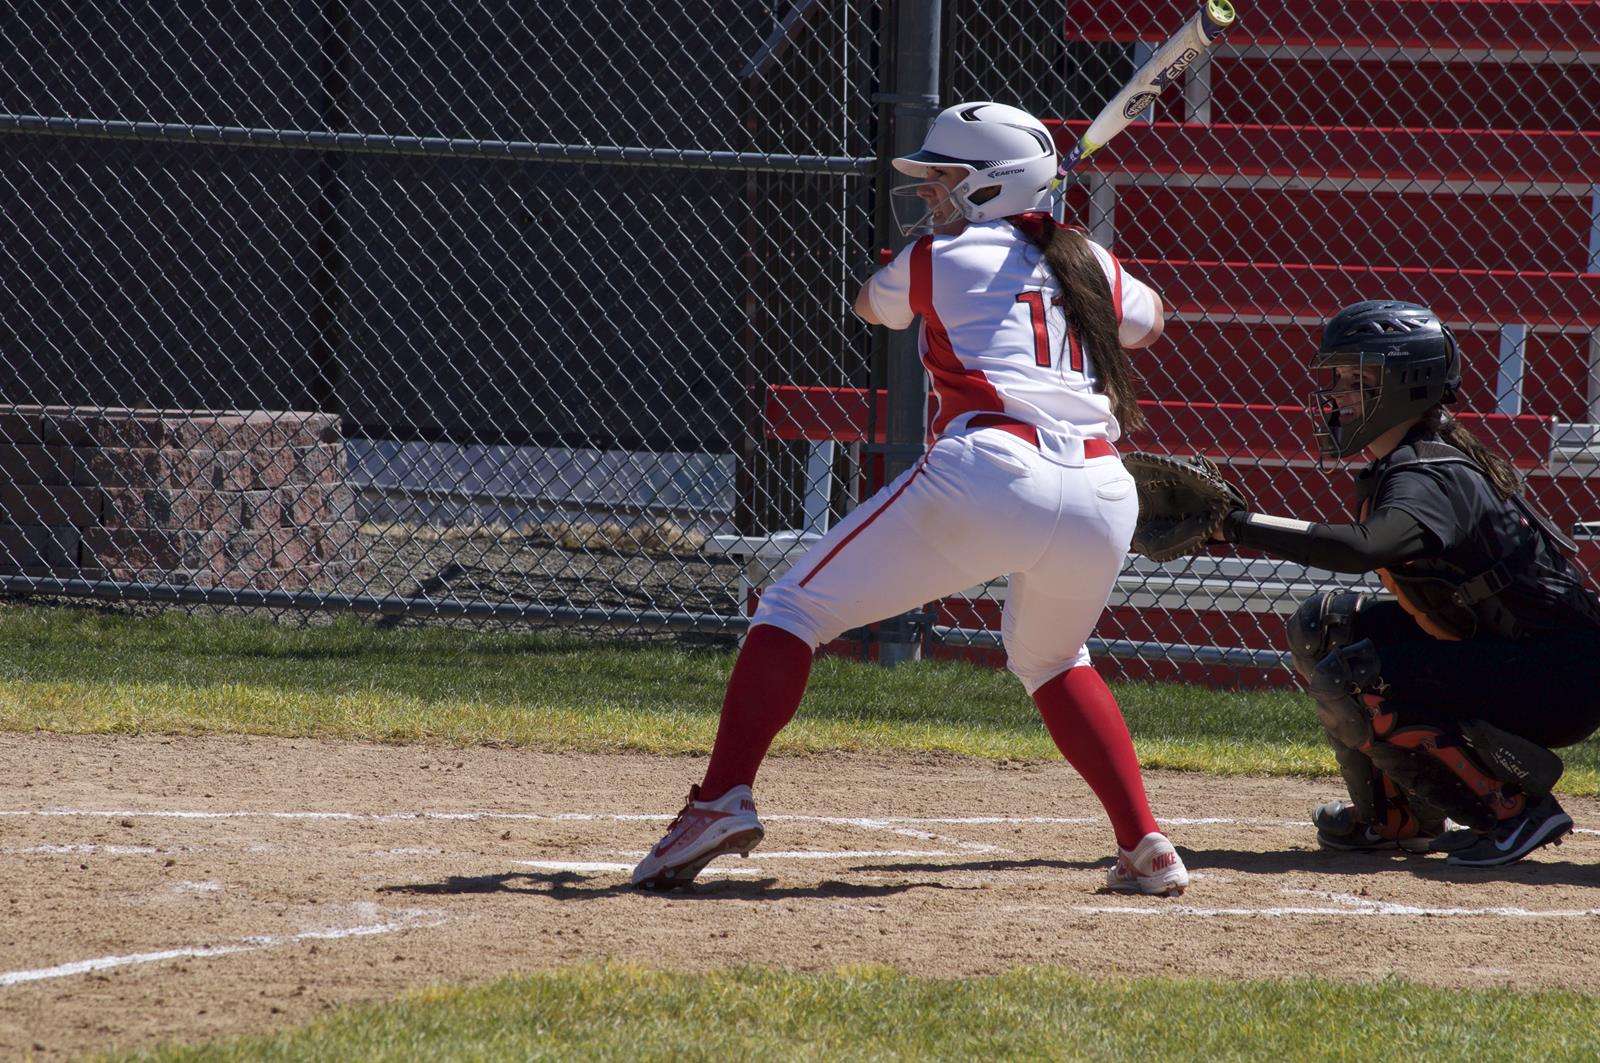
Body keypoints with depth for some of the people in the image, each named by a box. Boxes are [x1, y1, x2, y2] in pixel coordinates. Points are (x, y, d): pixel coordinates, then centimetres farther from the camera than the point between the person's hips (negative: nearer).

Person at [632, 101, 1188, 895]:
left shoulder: (939, 259, 13)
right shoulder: (1089, 265, 23)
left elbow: (870, 303, 36)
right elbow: (1148, 322, 46)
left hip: (988, 475, -5)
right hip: (1102, 498, 5)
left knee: (795, 608, 6)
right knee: (1050, 659, 34)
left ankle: (724, 797, -14)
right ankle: (1146, 846, 20)